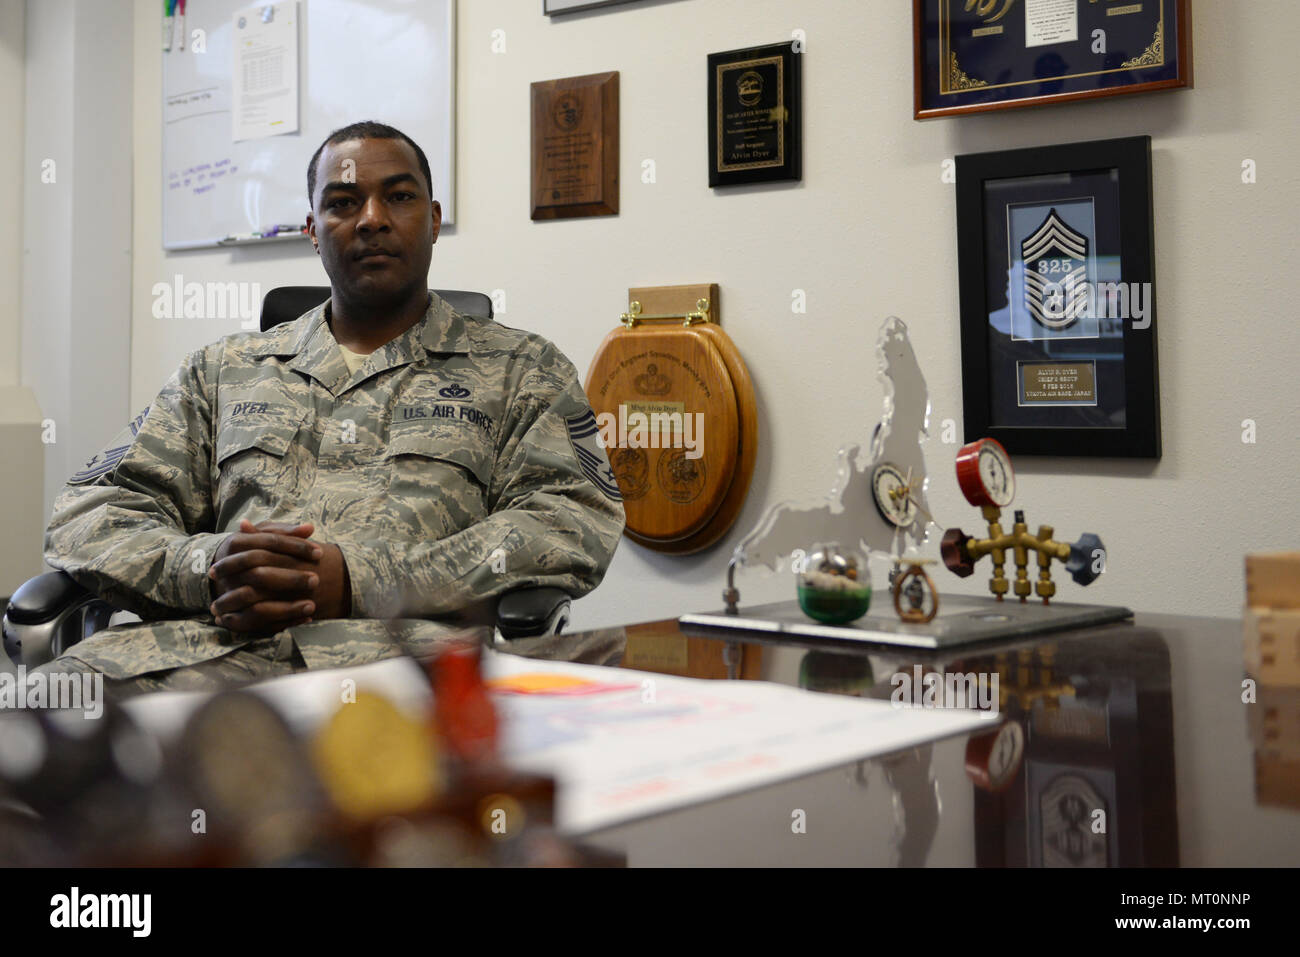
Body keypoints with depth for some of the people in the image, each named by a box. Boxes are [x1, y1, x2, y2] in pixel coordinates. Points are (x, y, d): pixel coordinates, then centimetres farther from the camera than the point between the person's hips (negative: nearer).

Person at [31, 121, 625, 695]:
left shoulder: (520, 368, 17)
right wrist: (202, 566, -7)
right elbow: (91, 511, 19)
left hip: (401, 642, -1)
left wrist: (359, 582, -12)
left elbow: (578, 518, 0)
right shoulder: (222, 368, 25)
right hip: (212, 643, 2)